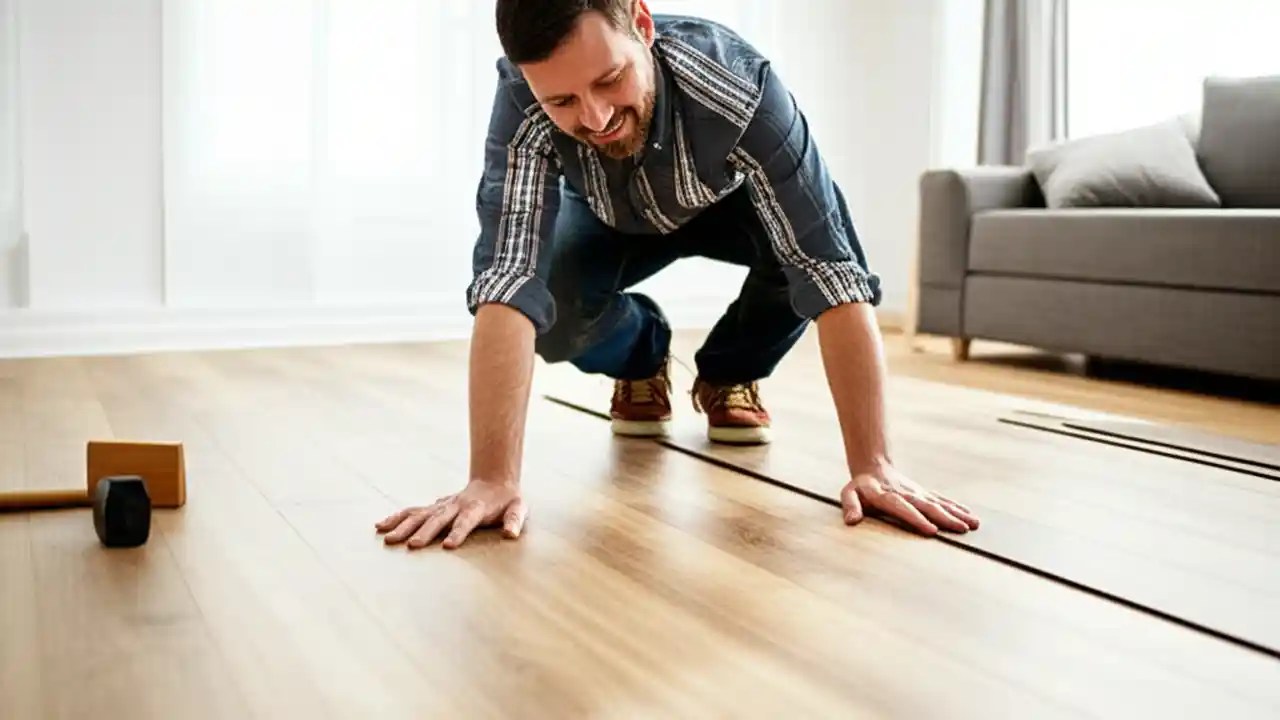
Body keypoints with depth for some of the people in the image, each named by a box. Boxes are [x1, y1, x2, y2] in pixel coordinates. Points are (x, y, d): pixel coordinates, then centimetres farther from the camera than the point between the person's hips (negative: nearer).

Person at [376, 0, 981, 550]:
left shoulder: (740, 87, -42)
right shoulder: (521, 100, -38)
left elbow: (830, 269, -44)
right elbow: (509, 279, -44)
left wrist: (872, 466, -48)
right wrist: (493, 479, -52)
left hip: (727, 205, 0)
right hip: (611, 222, 1)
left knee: (805, 248, -33)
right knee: (552, 314, -30)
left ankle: (727, 376, 1)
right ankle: (642, 358, 8)